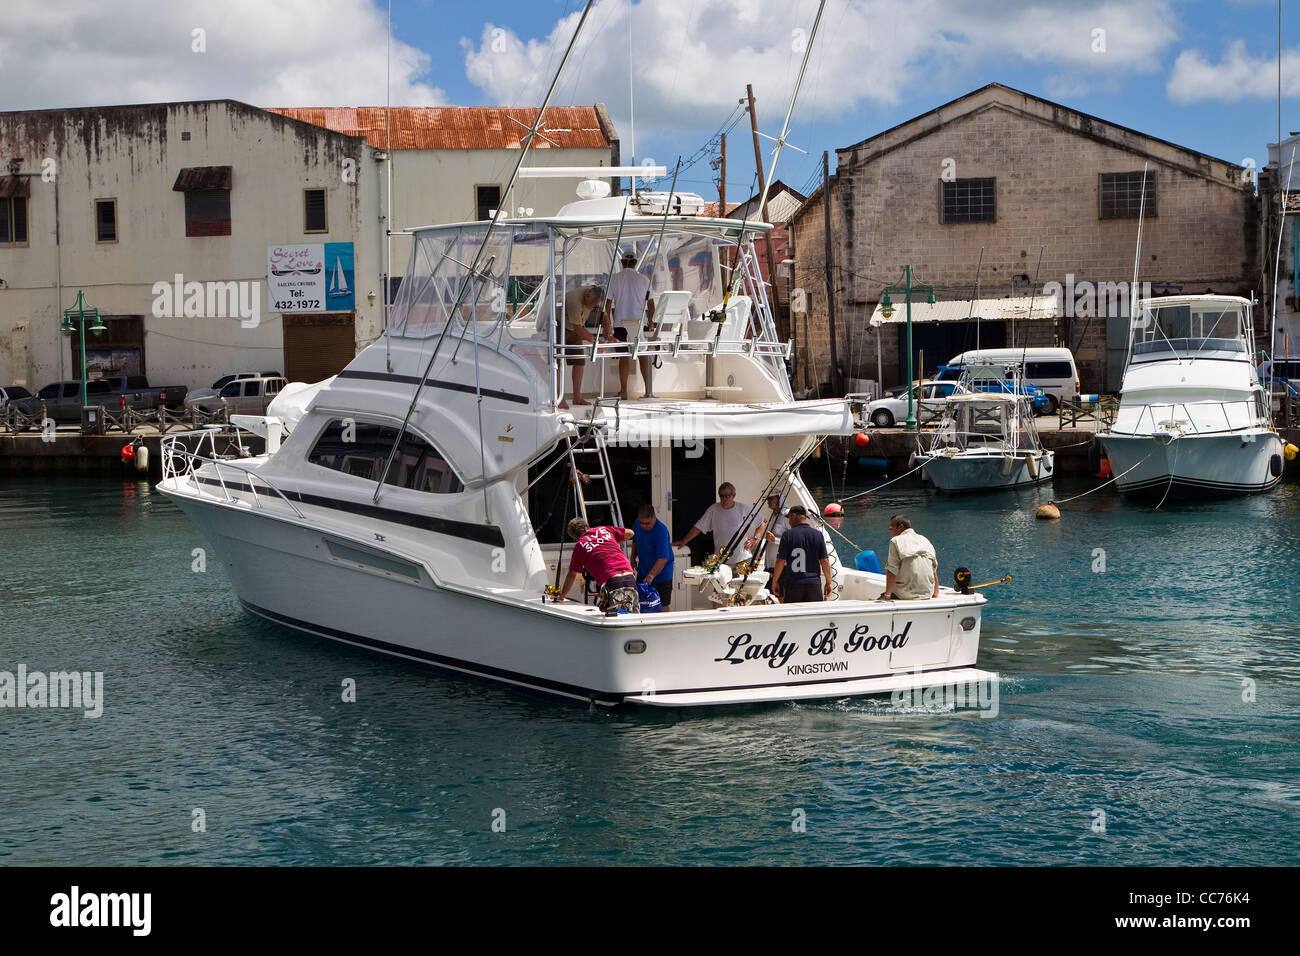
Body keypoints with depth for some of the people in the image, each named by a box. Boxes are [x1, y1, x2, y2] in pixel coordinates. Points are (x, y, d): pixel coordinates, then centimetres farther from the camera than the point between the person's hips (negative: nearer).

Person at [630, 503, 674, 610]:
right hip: (642, 572, 7)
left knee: (662, 606, -3)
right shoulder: (638, 525, -4)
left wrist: (651, 576, -38)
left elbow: (663, 559, -32)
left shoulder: (661, 531, -27)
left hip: (660, 575, -7)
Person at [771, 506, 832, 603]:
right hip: (813, 584, 1)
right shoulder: (818, 535, 4)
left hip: (792, 585, -1)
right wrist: (828, 583, 11)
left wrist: (774, 582, 6)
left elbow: (780, 561, -4)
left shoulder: (787, 535, -3)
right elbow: (825, 561, 2)